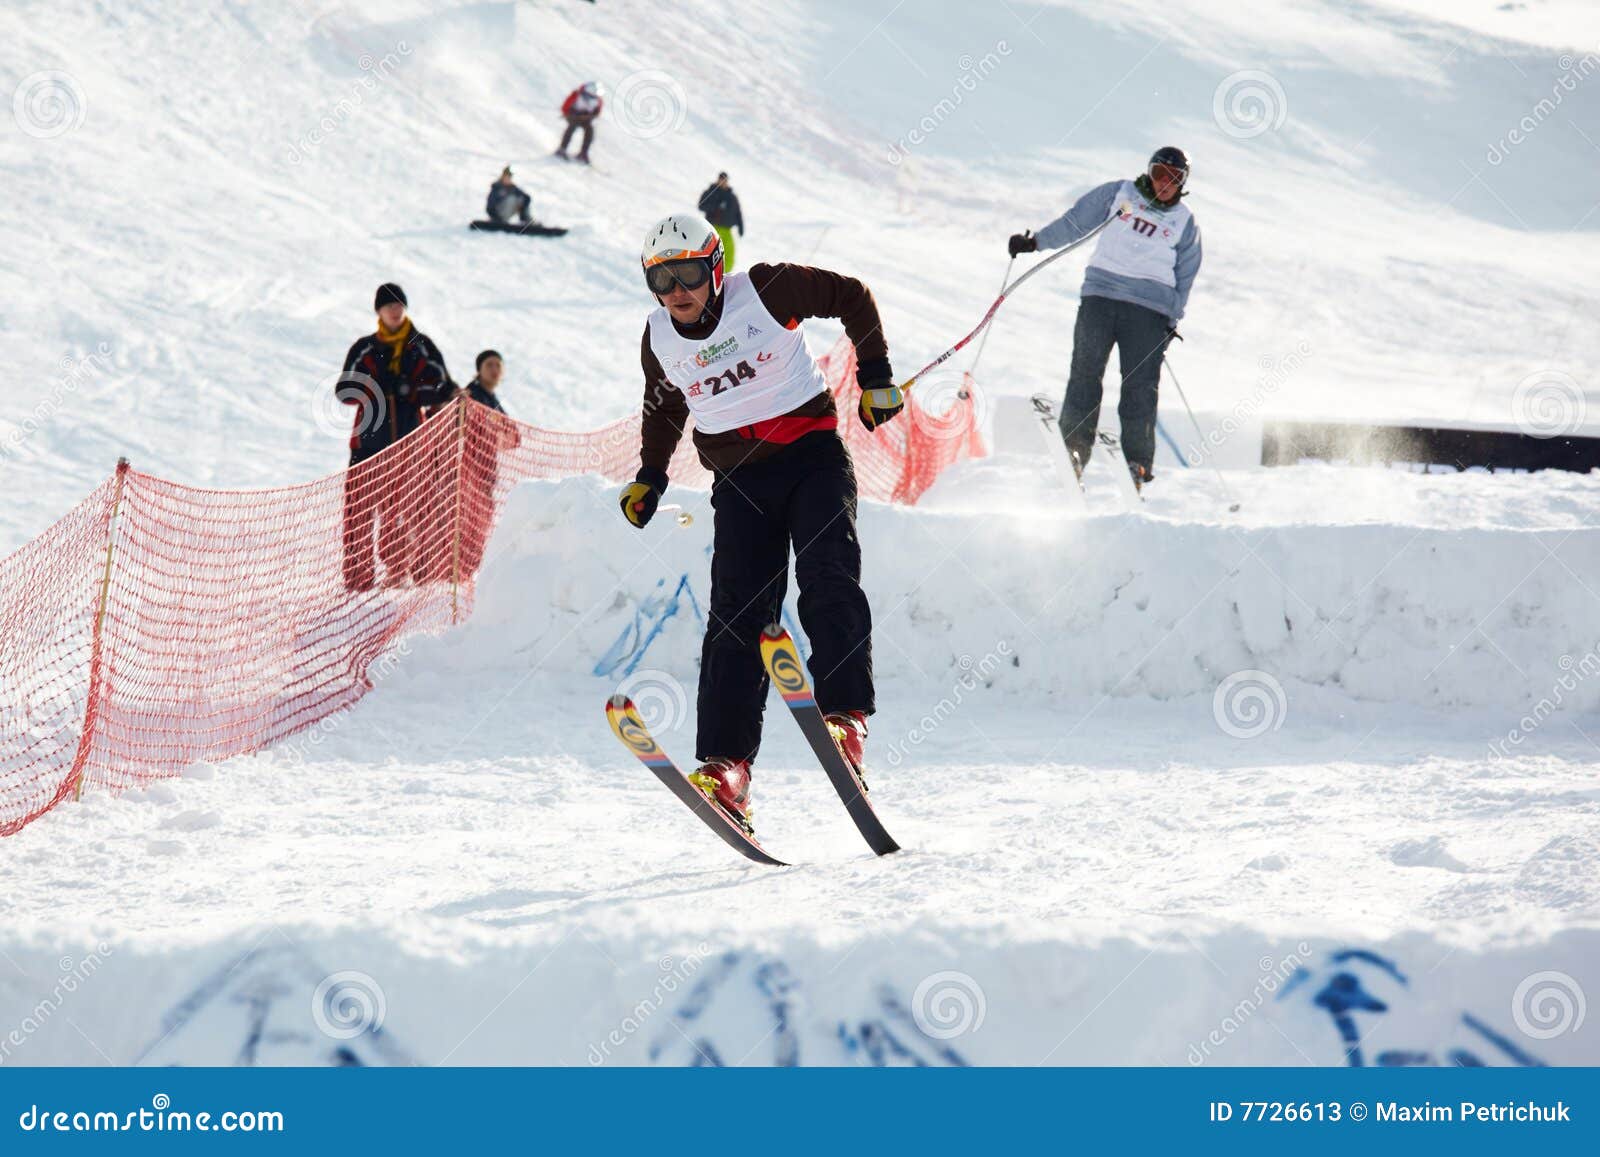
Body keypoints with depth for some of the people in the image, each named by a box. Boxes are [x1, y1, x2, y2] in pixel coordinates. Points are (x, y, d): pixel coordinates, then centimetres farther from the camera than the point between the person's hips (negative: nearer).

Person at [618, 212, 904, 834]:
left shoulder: (764, 292, -11)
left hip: (811, 451, -3)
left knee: (828, 580, -23)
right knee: (737, 614, -9)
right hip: (740, 479, 3)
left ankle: (846, 716, -26)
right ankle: (727, 765, -17)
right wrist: (650, 475, 18)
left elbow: (853, 298, 1)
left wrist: (875, 376, -2)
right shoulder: (660, 340, 2)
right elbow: (663, 404, 23)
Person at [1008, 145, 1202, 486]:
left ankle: (1137, 462, -3)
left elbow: (1184, 278, 16)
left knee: (1140, 384, -6)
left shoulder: (1184, 223, 15)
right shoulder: (1118, 194, 13)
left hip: (1149, 307, 0)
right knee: (1086, 371, -8)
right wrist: (1035, 241, 6)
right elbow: (1075, 222, 15)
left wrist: (1173, 320, 5)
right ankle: (1073, 451, -8)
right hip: (1101, 294, 0)